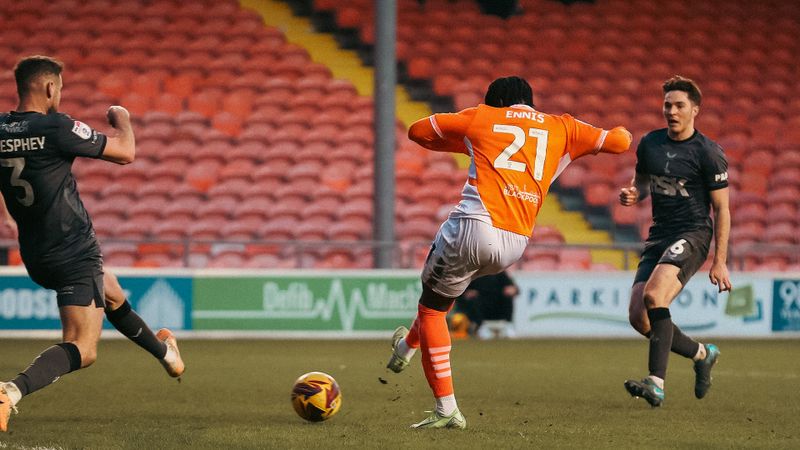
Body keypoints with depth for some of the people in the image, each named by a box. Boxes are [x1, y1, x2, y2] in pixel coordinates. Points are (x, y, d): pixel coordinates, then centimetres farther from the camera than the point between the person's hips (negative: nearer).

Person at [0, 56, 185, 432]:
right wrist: (122, 120, 11)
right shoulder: (57, 128, -19)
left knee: (111, 293, 33)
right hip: (74, 255, -8)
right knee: (81, 350, -10)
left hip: (35, 256, 8)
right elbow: (125, 153, -10)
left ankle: (162, 351, 56)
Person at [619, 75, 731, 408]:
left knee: (653, 296, -29)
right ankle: (702, 354, 22)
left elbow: (721, 209, -5)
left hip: (692, 234, -7)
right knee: (638, 317, -2)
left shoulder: (708, 153, -8)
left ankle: (656, 383, -31)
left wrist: (719, 262, -10)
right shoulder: (649, 144, 9)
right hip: (658, 236, 7)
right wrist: (633, 194, 0)